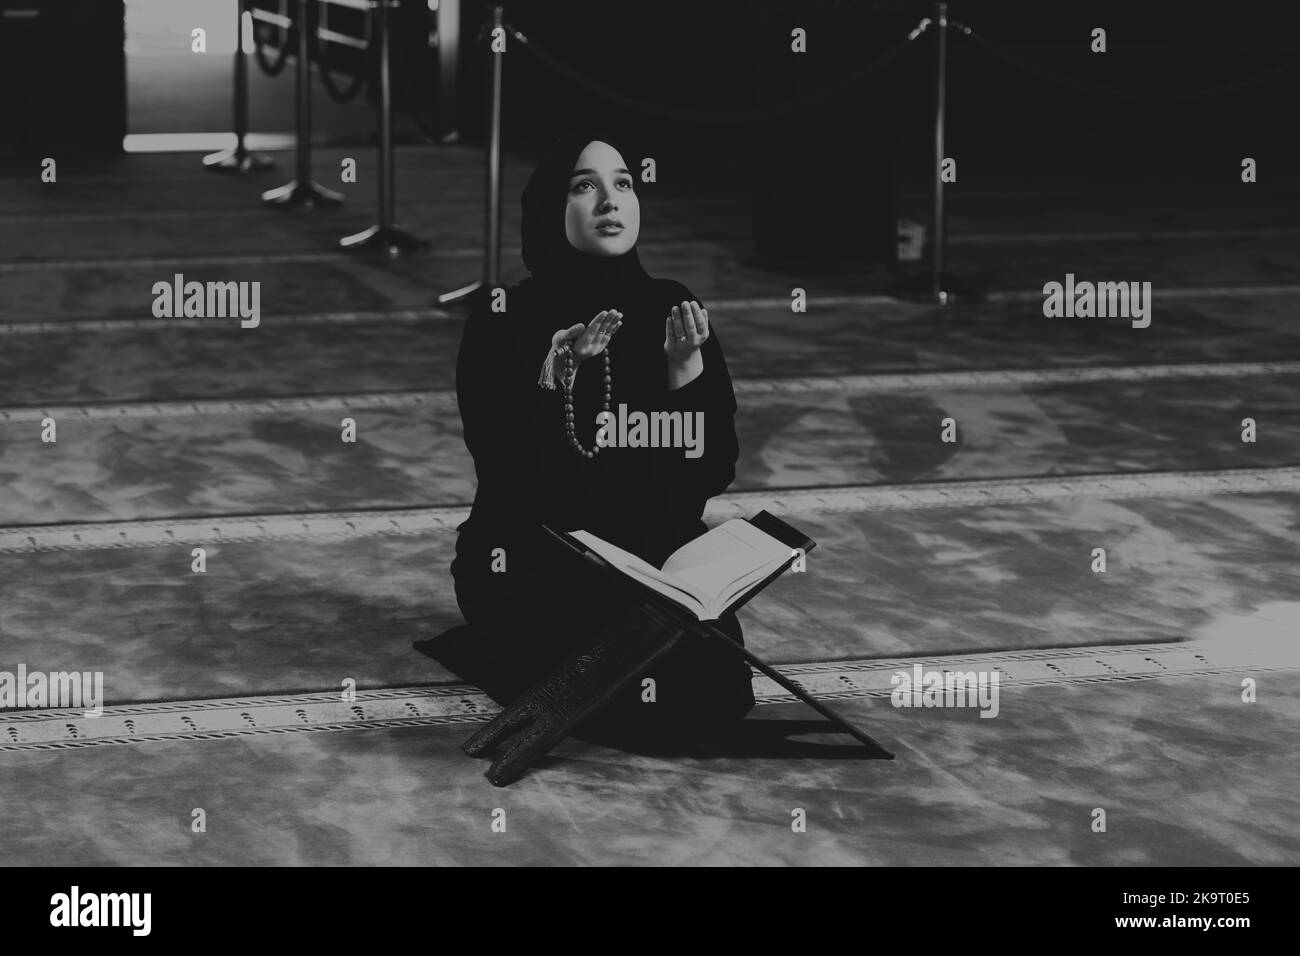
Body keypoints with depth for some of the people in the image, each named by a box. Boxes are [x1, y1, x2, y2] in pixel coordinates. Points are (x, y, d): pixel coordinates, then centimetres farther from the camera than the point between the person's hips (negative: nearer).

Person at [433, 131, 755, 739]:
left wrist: (686, 366, -19)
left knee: (715, 697, -21)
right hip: (534, 568, -3)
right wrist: (552, 375, -28)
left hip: (656, 561, 3)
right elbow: (503, 471, -15)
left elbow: (714, 471, -4)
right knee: (618, 704, -26)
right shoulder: (503, 323, -5)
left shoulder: (671, 311, 3)